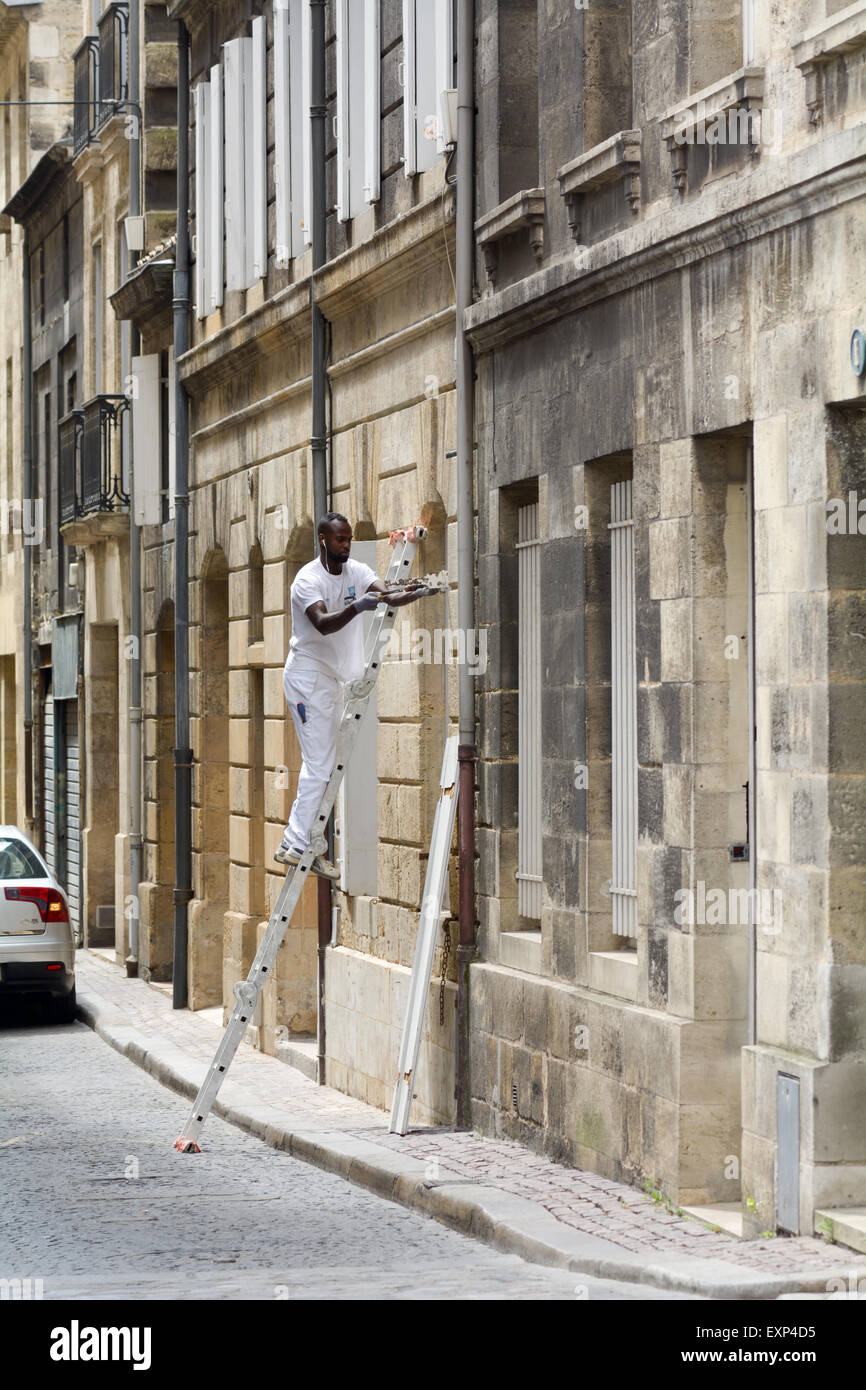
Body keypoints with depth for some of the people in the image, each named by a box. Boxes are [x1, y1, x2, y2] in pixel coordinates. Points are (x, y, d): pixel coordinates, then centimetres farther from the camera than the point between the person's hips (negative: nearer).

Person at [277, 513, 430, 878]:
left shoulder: (355, 571, 2)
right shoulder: (308, 580, -19)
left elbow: (388, 595, -15)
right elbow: (323, 624, -35)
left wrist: (411, 595, -36)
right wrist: (356, 607, -51)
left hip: (333, 677, 8)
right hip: (307, 674, -8)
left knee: (324, 762, 10)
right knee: (318, 763, -12)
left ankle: (295, 844, 14)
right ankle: (297, 846, -11)